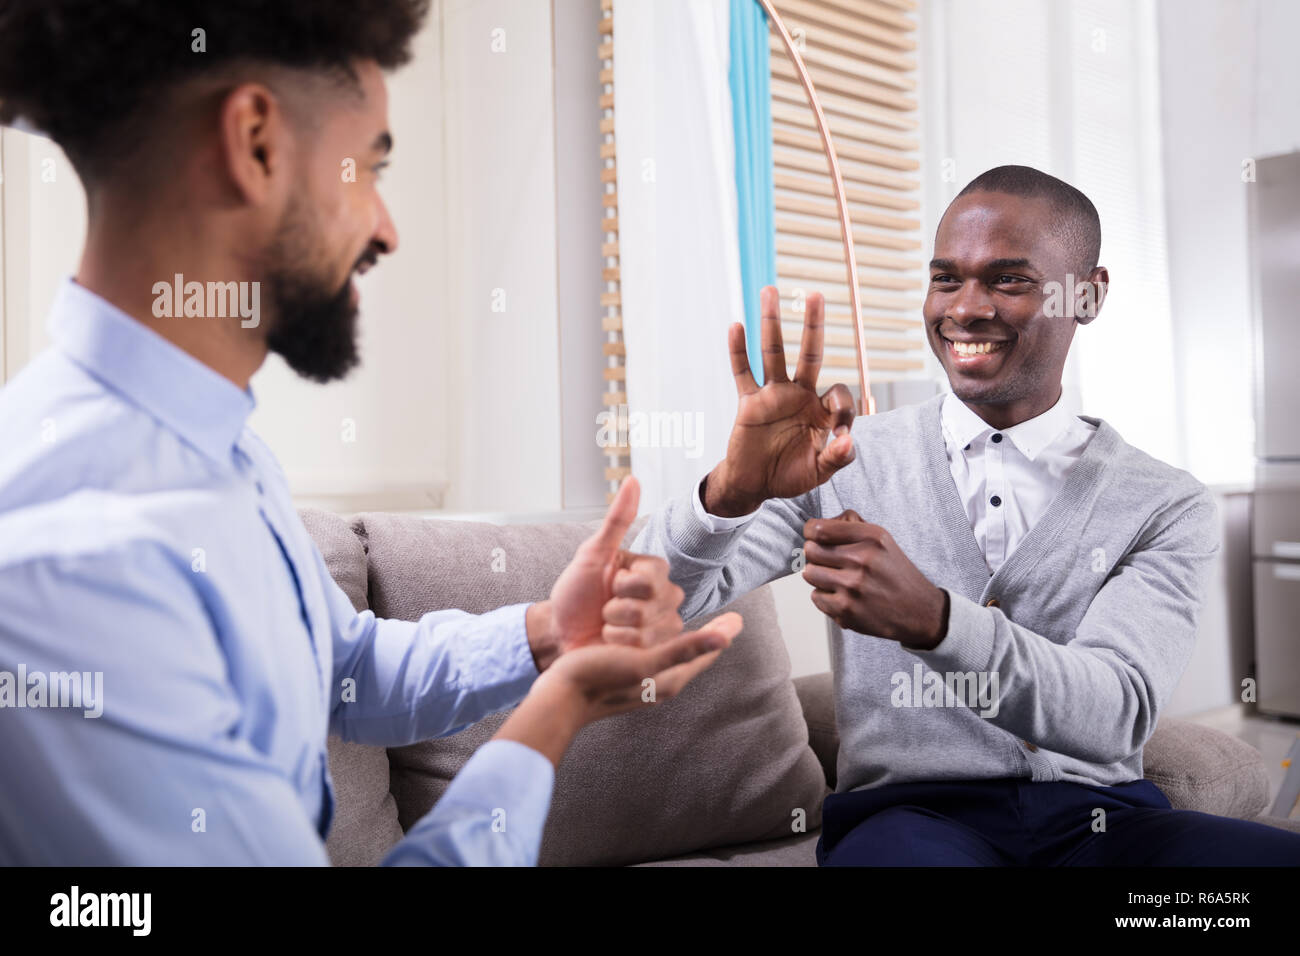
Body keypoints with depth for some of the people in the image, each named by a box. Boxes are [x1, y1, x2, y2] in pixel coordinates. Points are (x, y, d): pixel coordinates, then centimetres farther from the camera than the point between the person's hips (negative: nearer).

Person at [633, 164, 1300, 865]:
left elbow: (1118, 715, -12)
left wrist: (927, 616, -29)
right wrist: (733, 491, -26)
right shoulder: (842, 461, 3)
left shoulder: (1167, 509, 4)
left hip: (1103, 820, 3)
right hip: (907, 813, -2)